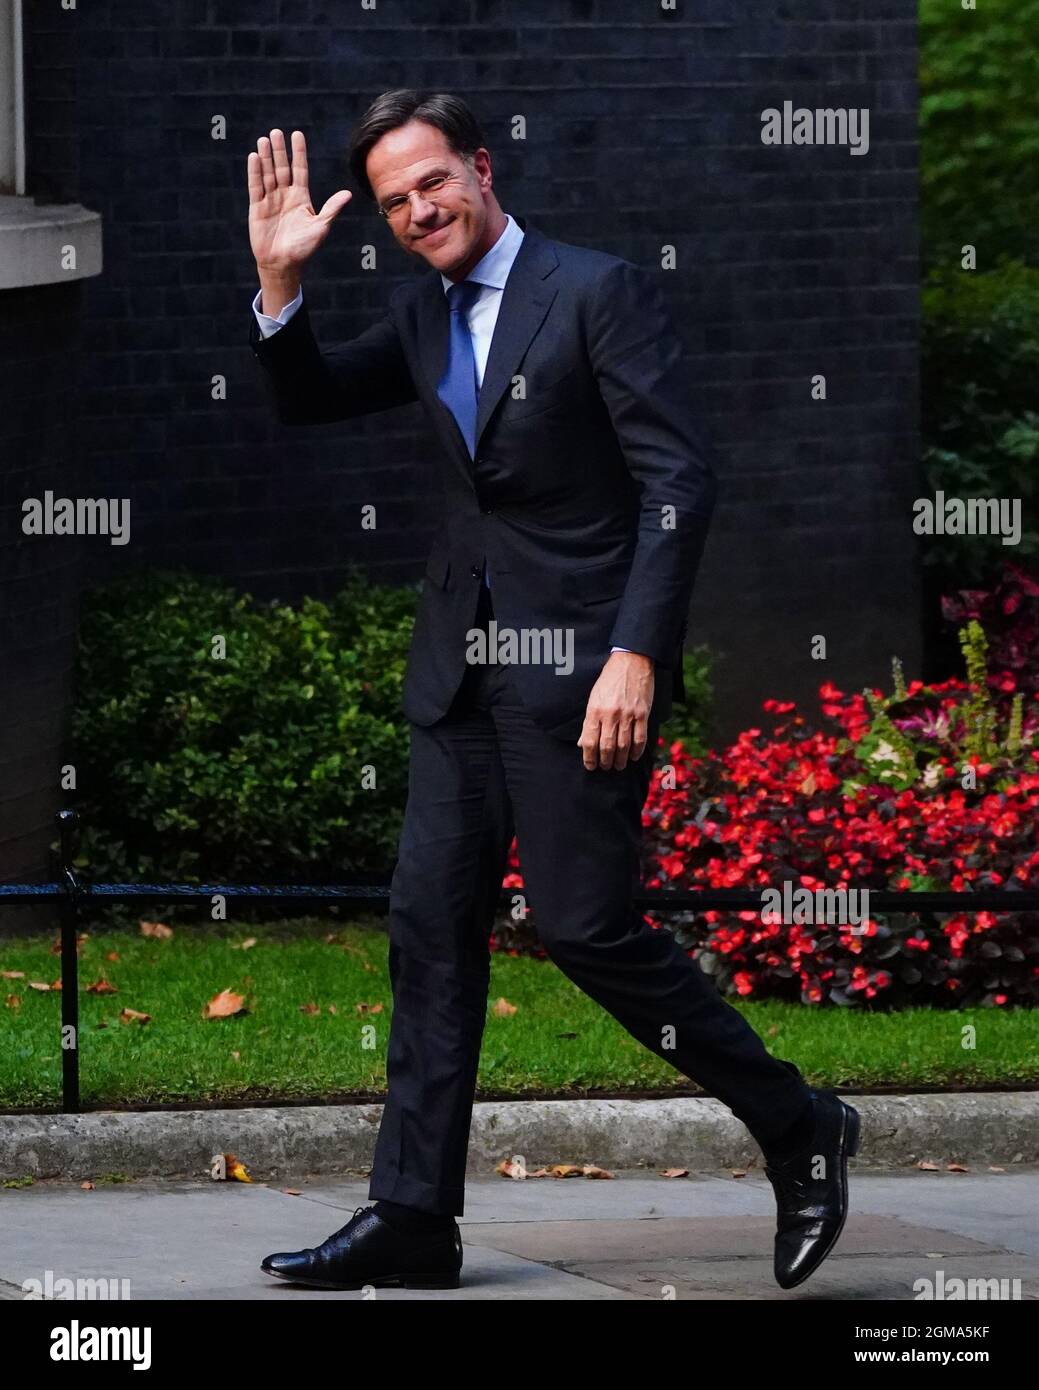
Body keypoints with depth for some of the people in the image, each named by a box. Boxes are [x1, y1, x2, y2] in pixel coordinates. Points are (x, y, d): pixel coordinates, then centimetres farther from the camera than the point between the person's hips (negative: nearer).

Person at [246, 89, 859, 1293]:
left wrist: (636, 655, -21)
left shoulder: (599, 292, -9)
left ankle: (798, 1131, 7)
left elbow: (679, 481, -13)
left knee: (585, 925, -9)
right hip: (462, 671, 7)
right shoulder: (423, 313, 13)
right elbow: (308, 402, 20)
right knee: (431, 926, 3)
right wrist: (279, 283, 2)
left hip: (579, 663, -7)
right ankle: (411, 1219, 6)